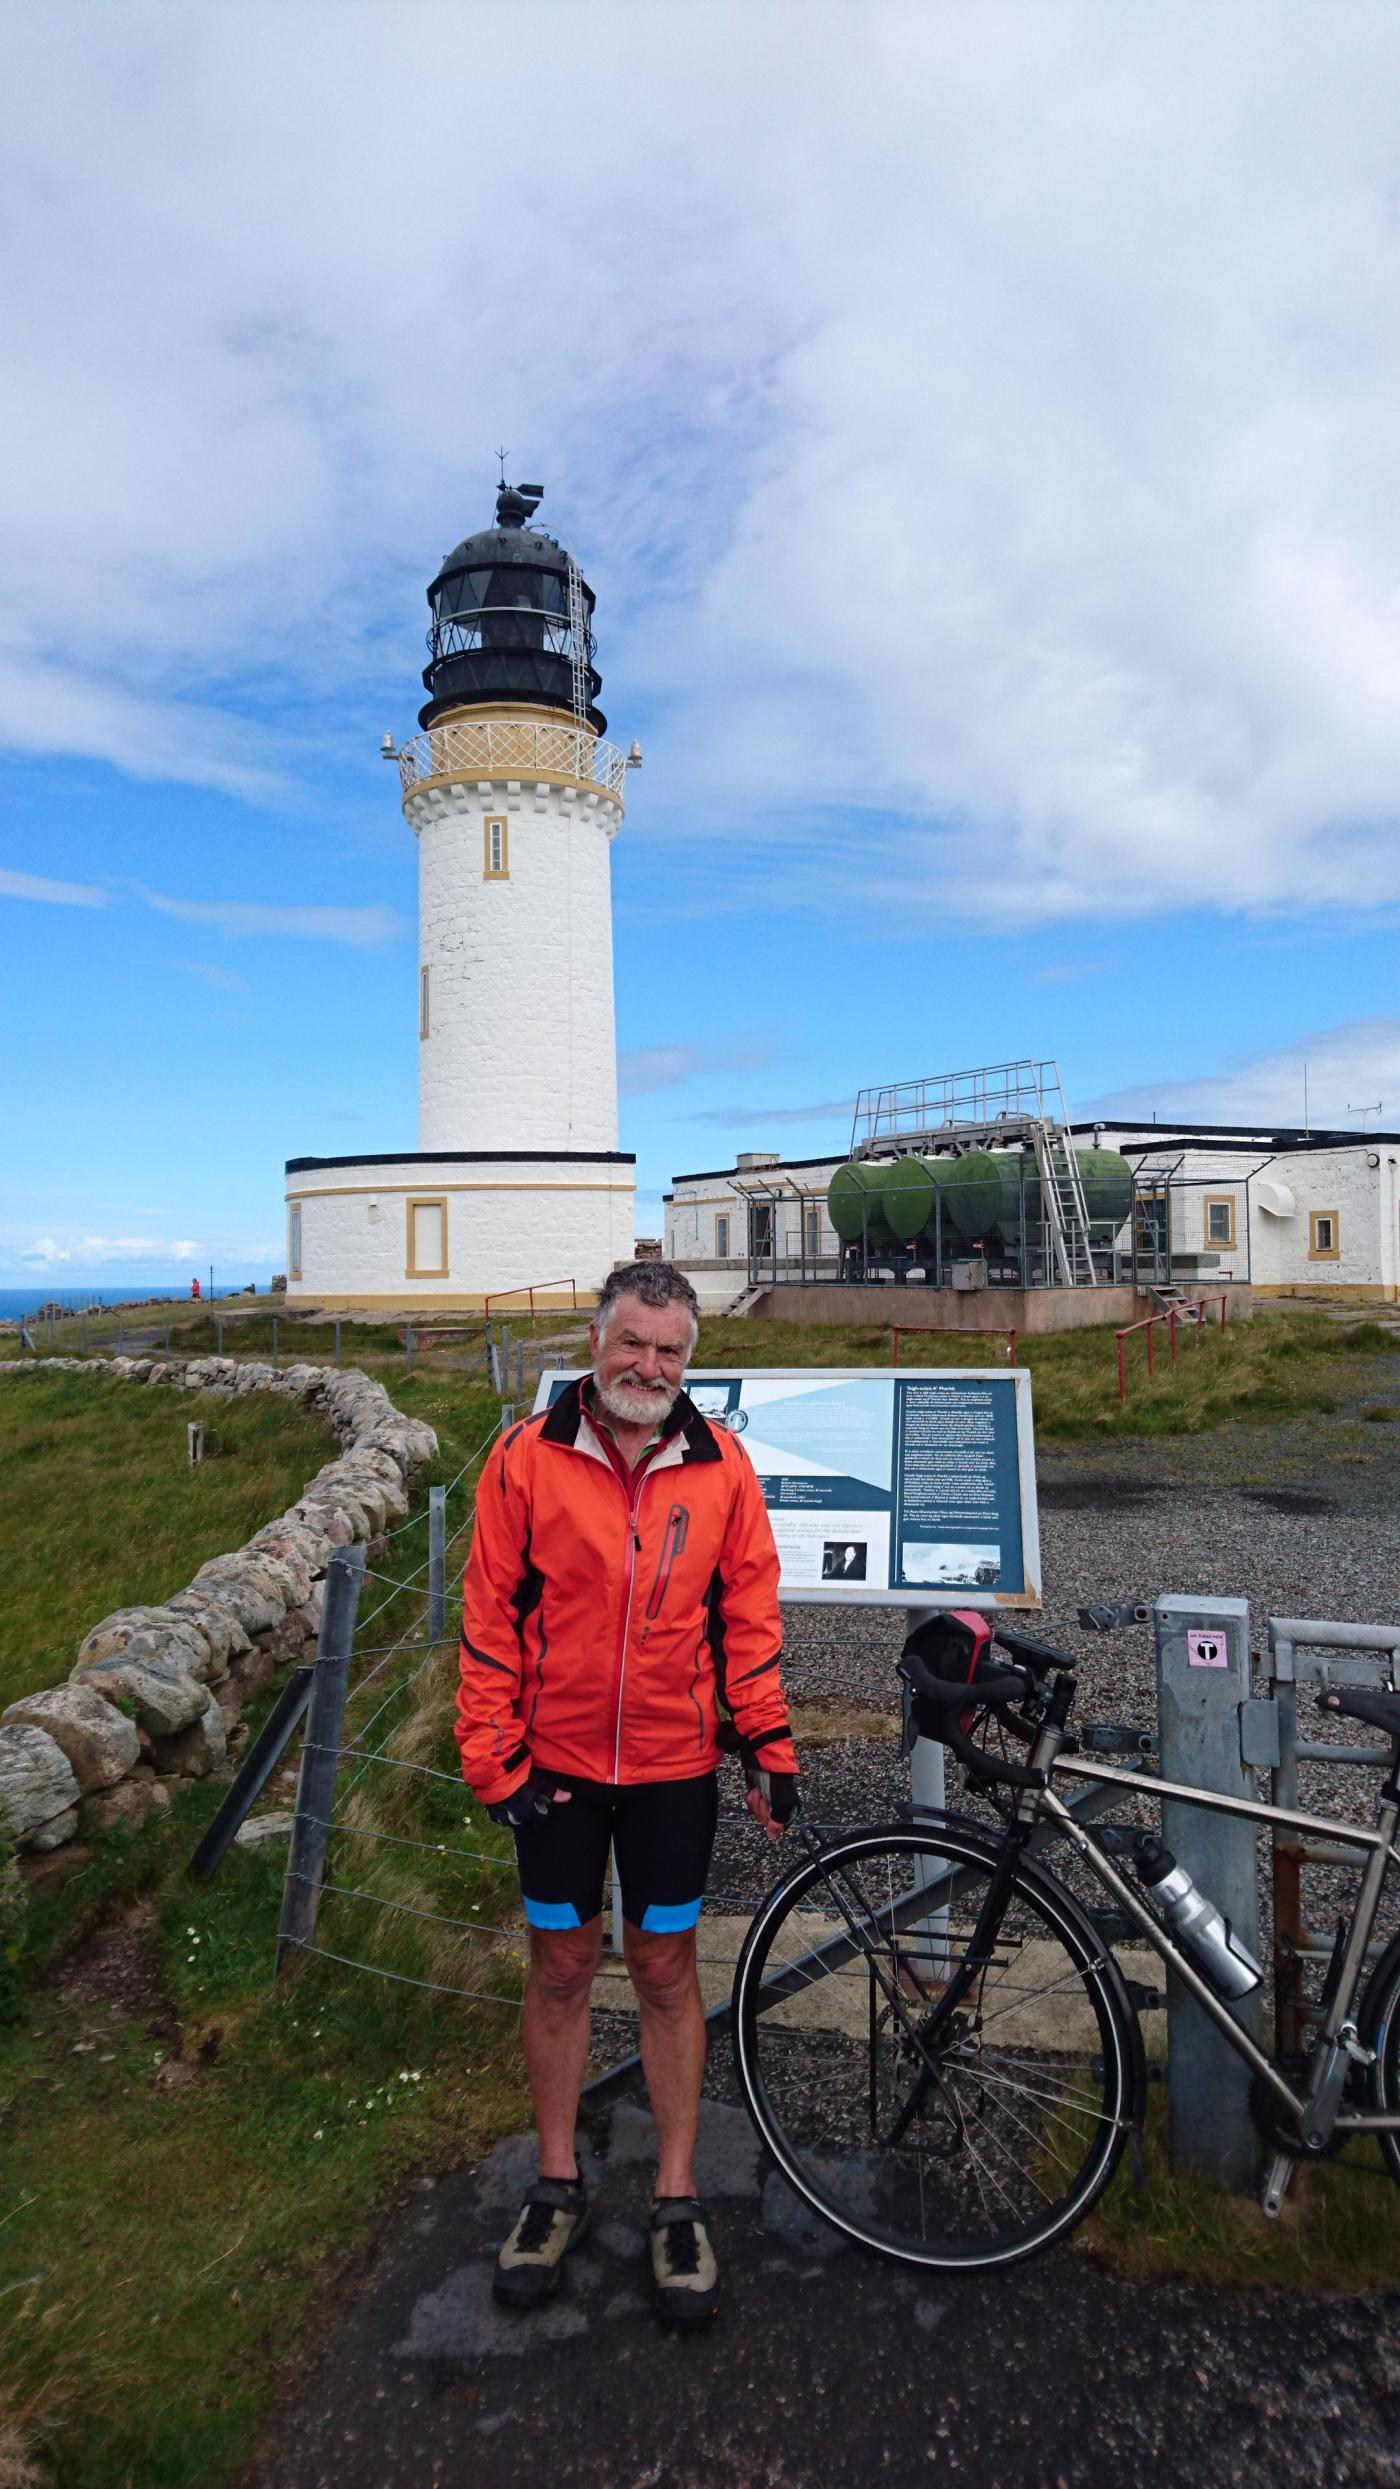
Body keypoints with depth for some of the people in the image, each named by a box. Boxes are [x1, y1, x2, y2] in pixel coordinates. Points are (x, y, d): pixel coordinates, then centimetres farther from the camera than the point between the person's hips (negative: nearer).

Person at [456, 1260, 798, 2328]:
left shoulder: (721, 1464, -6)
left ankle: (678, 2199, 31)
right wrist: (493, 1756, -6)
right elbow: (491, 1618, -5)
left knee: (666, 1968, 13)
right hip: (556, 1762, 0)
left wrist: (770, 1741, -1)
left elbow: (750, 1611, 0)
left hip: (675, 1763, 0)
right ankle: (559, 2184, 36)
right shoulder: (527, 1458, -10)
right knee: (563, 1964, 14)